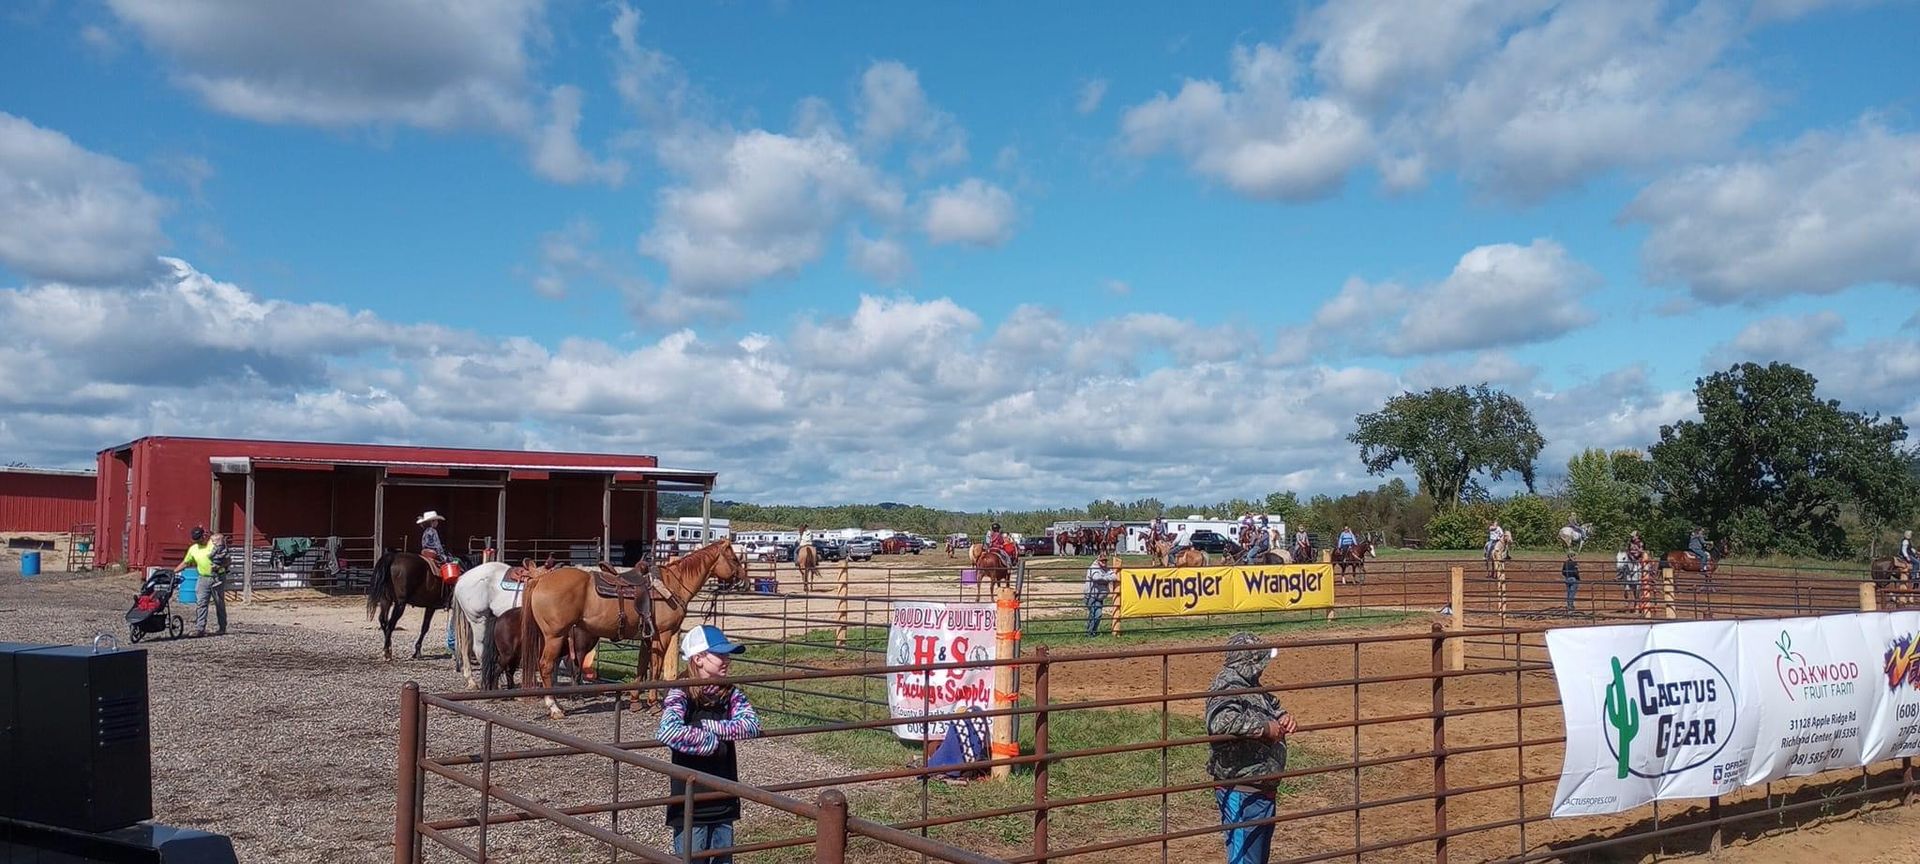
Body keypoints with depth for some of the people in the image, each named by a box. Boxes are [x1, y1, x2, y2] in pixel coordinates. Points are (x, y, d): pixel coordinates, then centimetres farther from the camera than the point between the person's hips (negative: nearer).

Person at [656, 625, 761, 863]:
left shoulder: (732, 694, 3)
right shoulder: (680, 694, -12)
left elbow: (752, 725, -12)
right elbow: (668, 732, -31)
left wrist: (710, 726, -19)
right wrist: (709, 740, -19)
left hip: (724, 800, 5)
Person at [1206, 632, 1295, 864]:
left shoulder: (1249, 684, 10)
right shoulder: (1226, 688, -21)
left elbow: (1272, 703, 29)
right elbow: (1221, 722, -41)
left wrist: (1282, 716, 6)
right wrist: (1265, 728, -30)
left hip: (1261, 789, 11)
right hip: (1241, 793, -11)